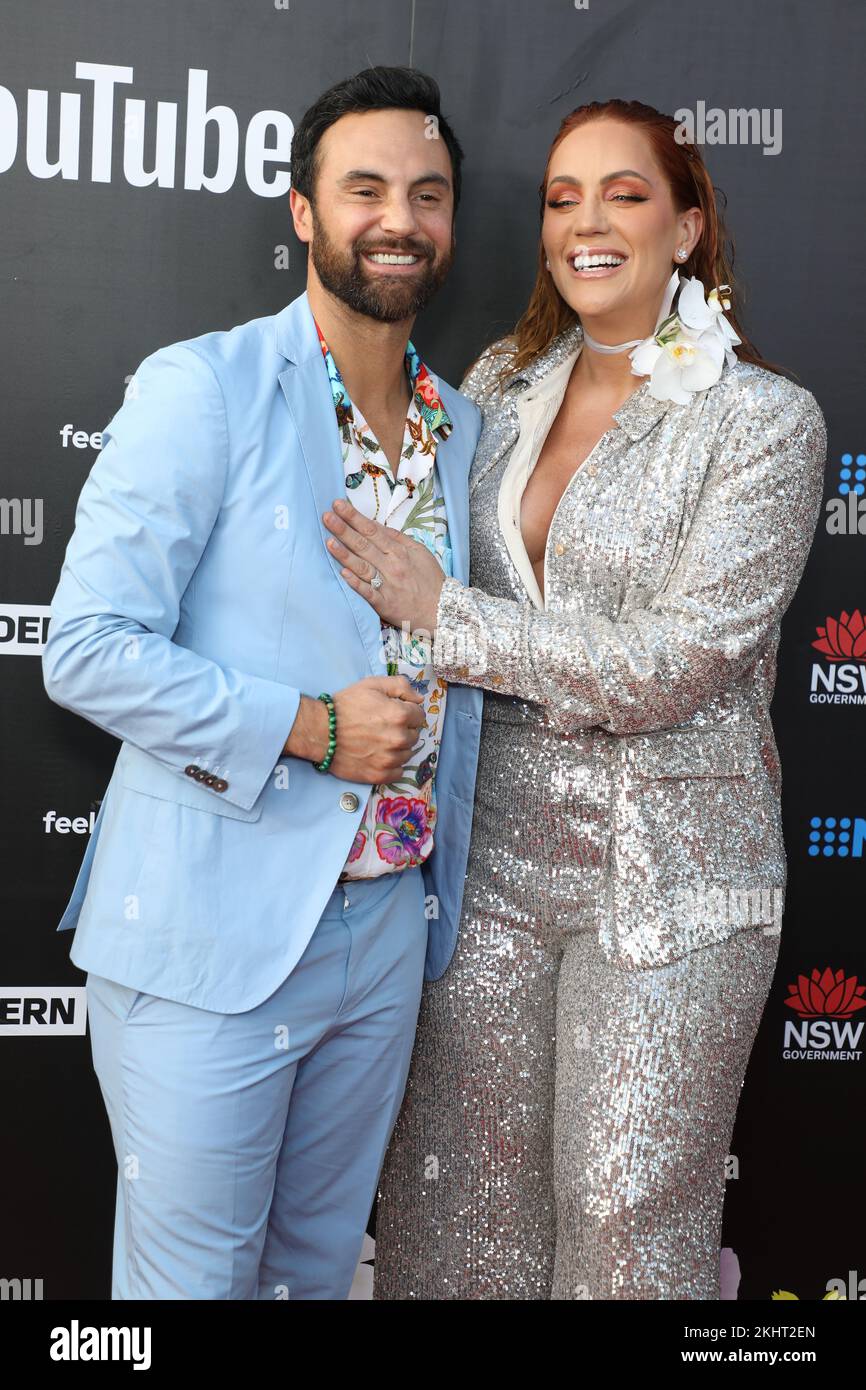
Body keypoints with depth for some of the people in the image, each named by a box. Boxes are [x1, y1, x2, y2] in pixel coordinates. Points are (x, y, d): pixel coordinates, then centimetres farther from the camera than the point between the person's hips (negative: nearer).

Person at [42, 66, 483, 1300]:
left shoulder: (461, 425, 8)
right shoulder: (201, 389, -11)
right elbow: (89, 650, -16)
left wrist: (441, 890, 14)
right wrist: (310, 728, -19)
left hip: (385, 924, 6)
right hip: (212, 934, -5)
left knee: (323, 1260, 23)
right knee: (194, 1276, 11)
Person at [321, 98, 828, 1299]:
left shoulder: (766, 419, -9)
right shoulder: (499, 387, 6)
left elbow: (670, 666, -17)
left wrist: (442, 612, -16)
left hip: (666, 874, -4)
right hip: (492, 848, 5)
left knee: (633, 1221, 9)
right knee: (458, 1193, 14)